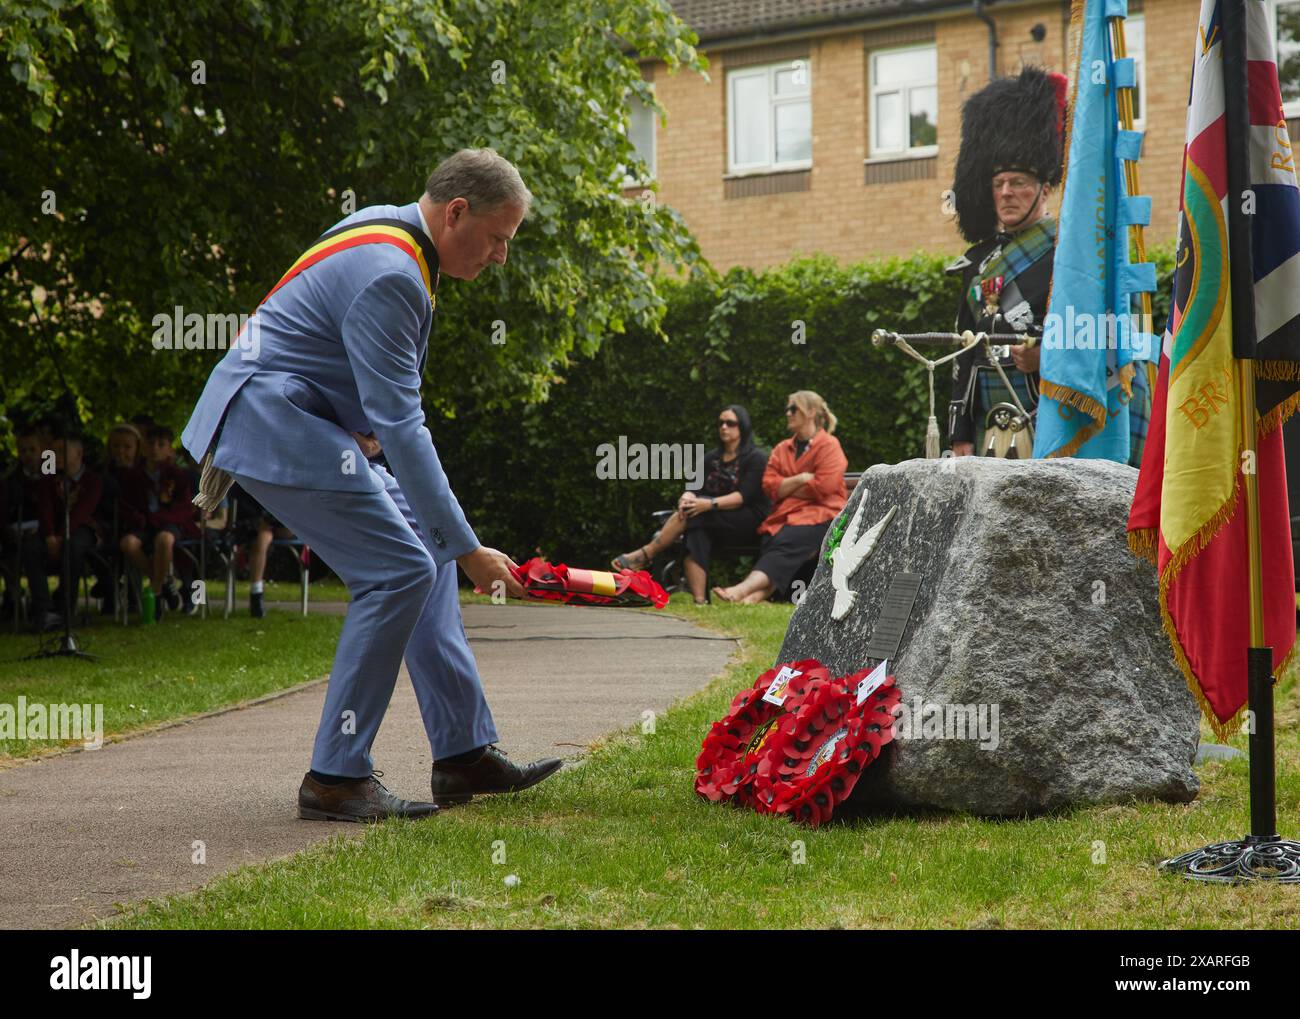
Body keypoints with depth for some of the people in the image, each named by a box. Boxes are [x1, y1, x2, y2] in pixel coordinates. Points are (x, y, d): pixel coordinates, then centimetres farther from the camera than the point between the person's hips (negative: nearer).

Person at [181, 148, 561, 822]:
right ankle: (335, 779, -11)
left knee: (426, 549, 9)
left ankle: (465, 753, 11)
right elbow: (401, 427, -26)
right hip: (277, 428, -11)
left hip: (310, 421, 11)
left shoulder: (389, 231, 10)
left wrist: (367, 432, 10)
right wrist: (469, 550, -24)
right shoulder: (388, 278, -23)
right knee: (399, 570, -15)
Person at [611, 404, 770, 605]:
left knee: (697, 514, -30)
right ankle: (699, 600, -45)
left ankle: (645, 555, -27)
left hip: (750, 523, -5)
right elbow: (694, 488, 7)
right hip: (715, 524, 5)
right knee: (696, 532, -32)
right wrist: (687, 498, -18)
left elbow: (744, 496, -14)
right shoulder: (711, 458, 18)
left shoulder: (757, 458, 0)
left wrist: (710, 504, -27)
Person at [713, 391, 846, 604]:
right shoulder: (782, 448, 20)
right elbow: (769, 485, 8)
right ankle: (760, 592, -53)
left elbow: (823, 487, -10)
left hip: (820, 513, -5)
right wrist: (800, 479, -7)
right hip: (785, 514, 6)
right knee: (770, 541, -29)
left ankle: (743, 589, -53)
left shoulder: (829, 445, 2)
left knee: (787, 542, -33)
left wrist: (786, 488, 0)